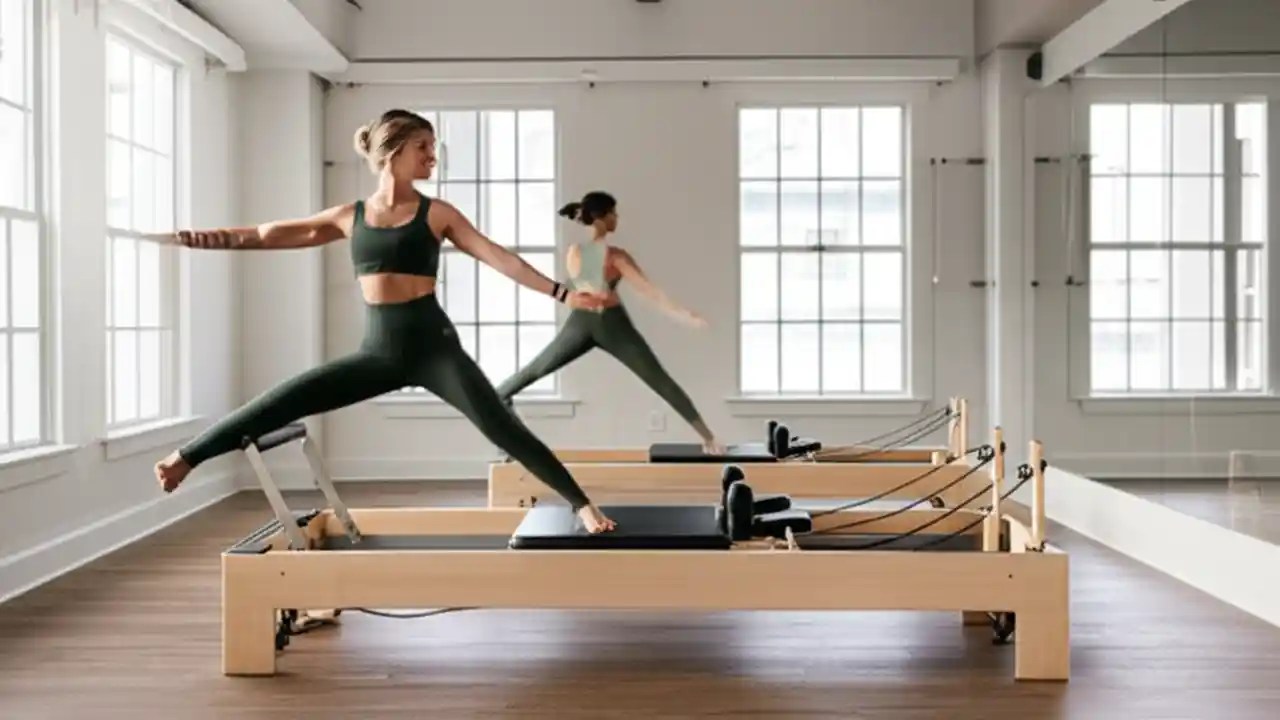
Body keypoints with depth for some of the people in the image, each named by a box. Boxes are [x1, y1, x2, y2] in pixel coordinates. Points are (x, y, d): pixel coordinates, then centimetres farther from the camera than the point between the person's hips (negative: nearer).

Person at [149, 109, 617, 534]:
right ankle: (186, 458, 17)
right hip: (378, 351, 2)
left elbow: (500, 258, -2)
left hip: (432, 345, -2)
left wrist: (560, 292, -9)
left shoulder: (436, 213, 2)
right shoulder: (350, 217, 8)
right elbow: (269, 235, 10)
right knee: (283, 402, 0)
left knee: (502, 429, -13)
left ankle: (582, 505, -7)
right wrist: (194, 238, 7)